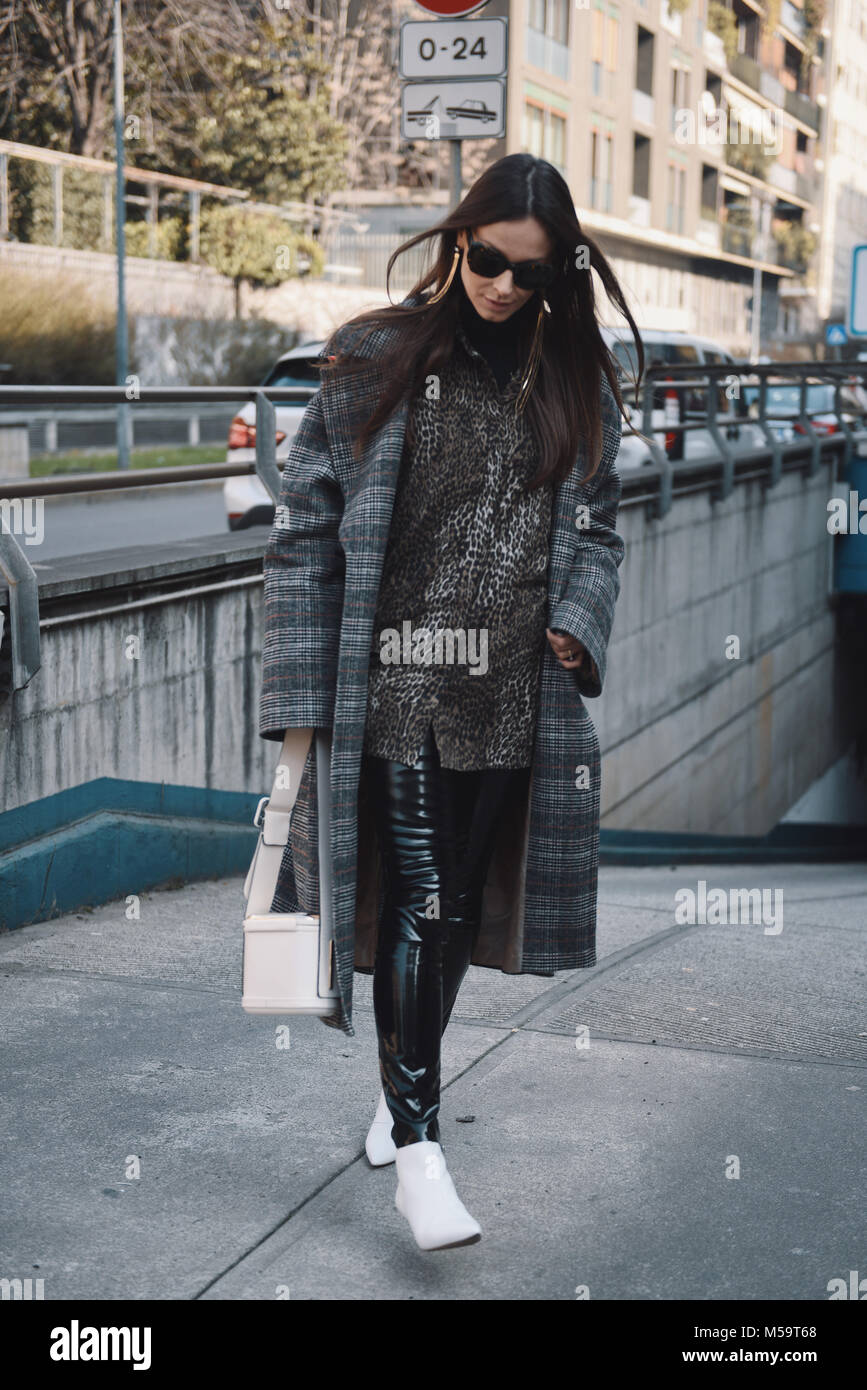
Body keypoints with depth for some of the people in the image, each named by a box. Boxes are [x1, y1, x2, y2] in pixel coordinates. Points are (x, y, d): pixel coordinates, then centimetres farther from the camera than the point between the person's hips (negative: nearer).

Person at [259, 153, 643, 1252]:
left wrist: (580, 624, -3)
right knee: (418, 901, -8)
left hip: (510, 684, 3)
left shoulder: (573, 378, 9)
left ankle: (402, 1088, 33)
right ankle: (418, 1145, -1)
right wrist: (303, 688, -5)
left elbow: (599, 523, 16)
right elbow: (310, 516, 0)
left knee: (458, 903, 11)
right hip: (402, 676, -3)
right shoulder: (383, 356, 0)